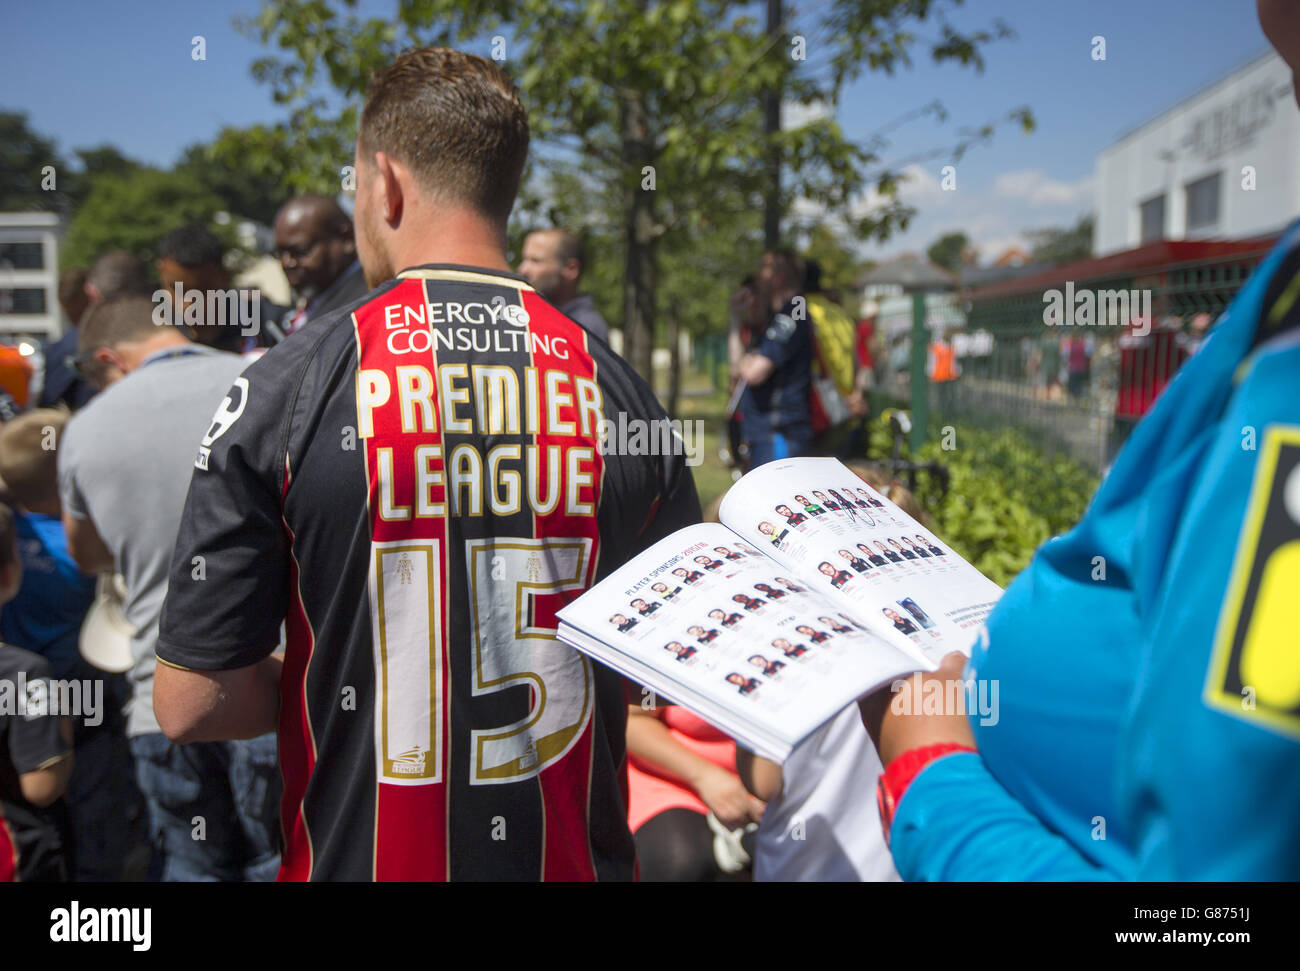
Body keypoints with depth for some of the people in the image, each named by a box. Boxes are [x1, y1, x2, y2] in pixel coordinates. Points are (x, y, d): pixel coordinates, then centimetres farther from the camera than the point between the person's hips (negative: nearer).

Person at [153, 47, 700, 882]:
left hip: (361, 856, -1)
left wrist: (352, 681, 5)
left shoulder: (288, 385, -16)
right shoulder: (618, 385, -9)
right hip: (579, 861, 2)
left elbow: (193, 703, -12)